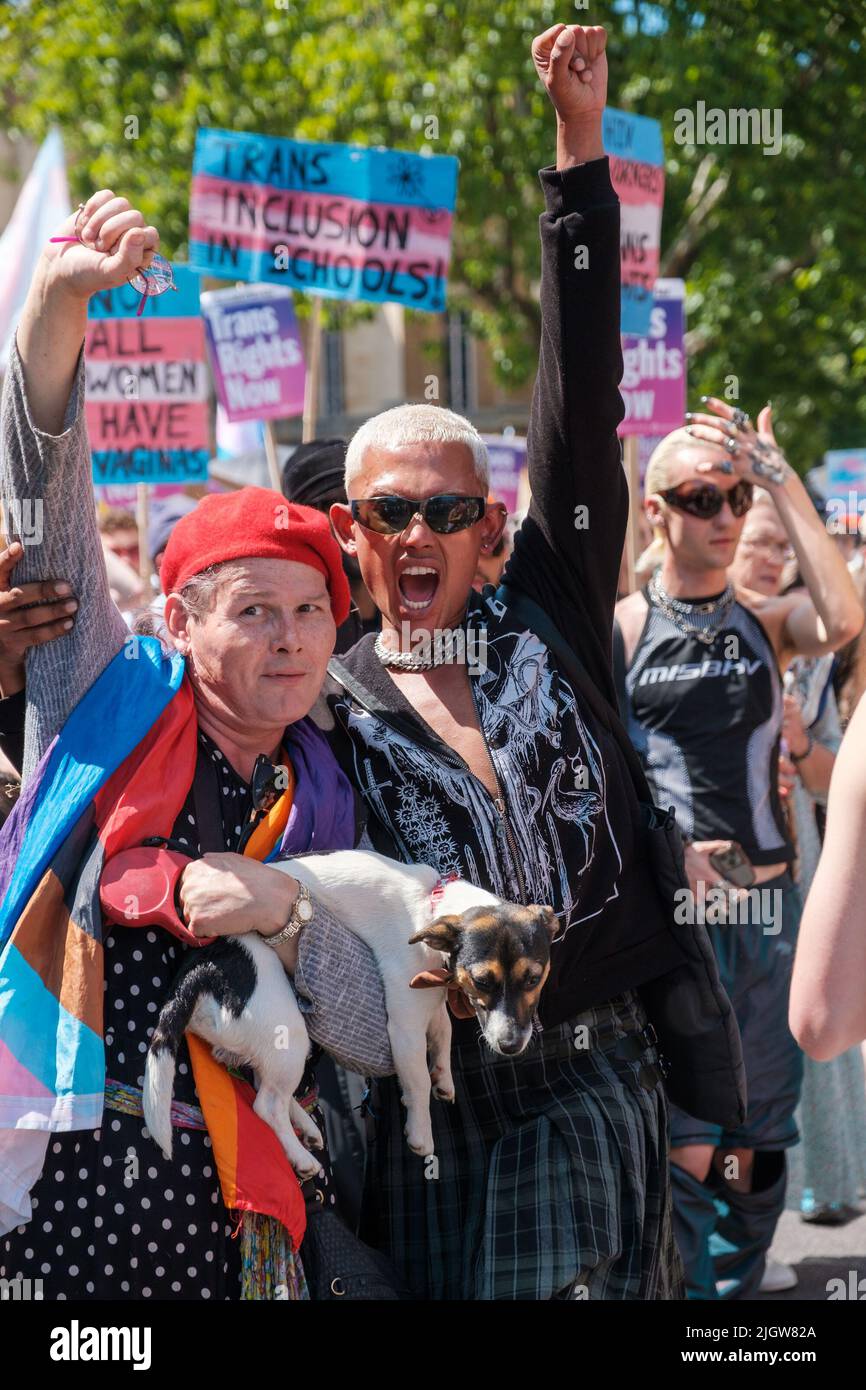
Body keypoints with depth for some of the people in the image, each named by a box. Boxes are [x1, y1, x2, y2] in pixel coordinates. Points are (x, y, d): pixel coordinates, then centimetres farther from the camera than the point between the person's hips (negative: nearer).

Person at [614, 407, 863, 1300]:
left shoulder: (766, 624, 8)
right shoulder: (619, 630, 1)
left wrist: (778, 479, -12)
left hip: (767, 900, 4)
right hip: (669, 905, -4)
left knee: (754, 1144, 10)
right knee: (686, 1150, -10)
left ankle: (736, 1285, 22)